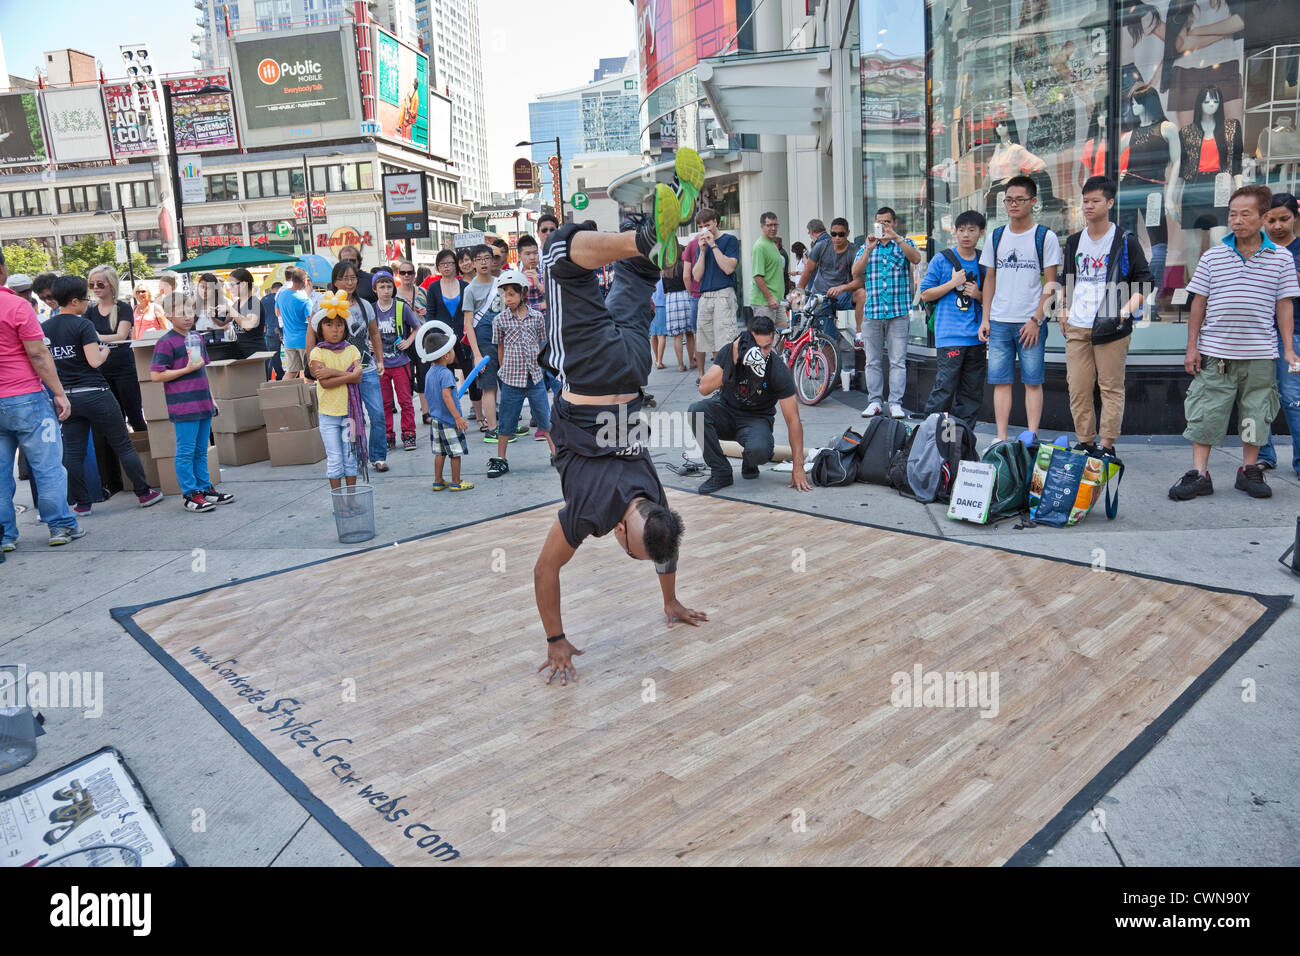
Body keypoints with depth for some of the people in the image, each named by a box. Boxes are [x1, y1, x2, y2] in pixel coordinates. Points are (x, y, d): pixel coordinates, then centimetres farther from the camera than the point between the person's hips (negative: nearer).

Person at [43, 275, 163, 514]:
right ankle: (144, 493, 9)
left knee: (73, 452, 7)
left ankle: (81, 503, 11)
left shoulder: (44, 328, 8)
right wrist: (104, 351, 2)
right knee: (123, 445, 4)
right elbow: (94, 361, -17)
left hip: (67, 396, 6)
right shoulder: (82, 324, -11)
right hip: (94, 393, -6)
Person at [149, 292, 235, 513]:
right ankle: (191, 495, 4)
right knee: (186, 452, -1)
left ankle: (205, 488, 23)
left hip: (202, 404, 7)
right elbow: (155, 375, -14)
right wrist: (187, 369, -16)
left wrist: (211, 399, 21)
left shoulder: (197, 339, 14)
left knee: (201, 450, 15)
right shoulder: (166, 343, -9)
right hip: (183, 407, -7)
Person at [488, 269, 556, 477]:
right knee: (506, 422, 7)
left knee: (546, 417, 8)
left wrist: (538, 367, 11)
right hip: (511, 379, -1)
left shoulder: (537, 317, 1)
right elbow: (500, 348, 7)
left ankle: (555, 453, 22)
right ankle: (500, 459, 19)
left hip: (535, 377, 1)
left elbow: (541, 344, 10)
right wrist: (504, 370, 8)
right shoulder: (500, 320, -1)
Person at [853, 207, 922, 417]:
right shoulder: (866, 247, 15)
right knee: (873, 361, 5)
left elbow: (916, 259, -12)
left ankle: (896, 403, 0)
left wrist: (896, 238, -19)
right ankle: (875, 401, 13)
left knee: (898, 361, -3)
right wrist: (869, 249, -10)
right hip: (872, 311, 2)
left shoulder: (905, 244, 10)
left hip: (898, 312, -2)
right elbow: (856, 274, 0)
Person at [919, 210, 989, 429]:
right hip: (949, 336, -4)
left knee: (973, 392, 7)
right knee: (945, 388, -11)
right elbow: (925, 295, 2)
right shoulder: (941, 260, 3)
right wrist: (953, 283, -9)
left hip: (977, 337, 4)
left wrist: (979, 295, -3)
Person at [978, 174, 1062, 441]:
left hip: (1031, 322, -3)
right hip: (999, 322, 3)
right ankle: (1001, 439, 7)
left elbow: (1051, 283, -2)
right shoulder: (996, 236, 12)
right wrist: (985, 319, 7)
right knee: (1000, 381, 2)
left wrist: (1037, 320, -11)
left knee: (1033, 381, 0)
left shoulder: (1045, 237, 0)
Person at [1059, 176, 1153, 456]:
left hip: (1111, 327, -4)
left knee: (1111, 387, -1)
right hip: (1076, 327, 4)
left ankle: (1107, 444, 2)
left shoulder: (1125, 241, 2)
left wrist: (1126, 310, -11)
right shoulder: (1074, 242, 15)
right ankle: (1084, 442, 11)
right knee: (1077, 388, 2)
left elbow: (1144, 281, 3)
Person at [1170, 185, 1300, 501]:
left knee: (1256, 415, 9)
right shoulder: (1212, 256, 3)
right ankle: (1199, 474, 6)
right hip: (1215, 354, 0)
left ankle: (1249, 470, 22)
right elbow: (1199, 302, 5)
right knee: (1206, 413, 0)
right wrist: (1192, 346, 1)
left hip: (1260, 355, 1)